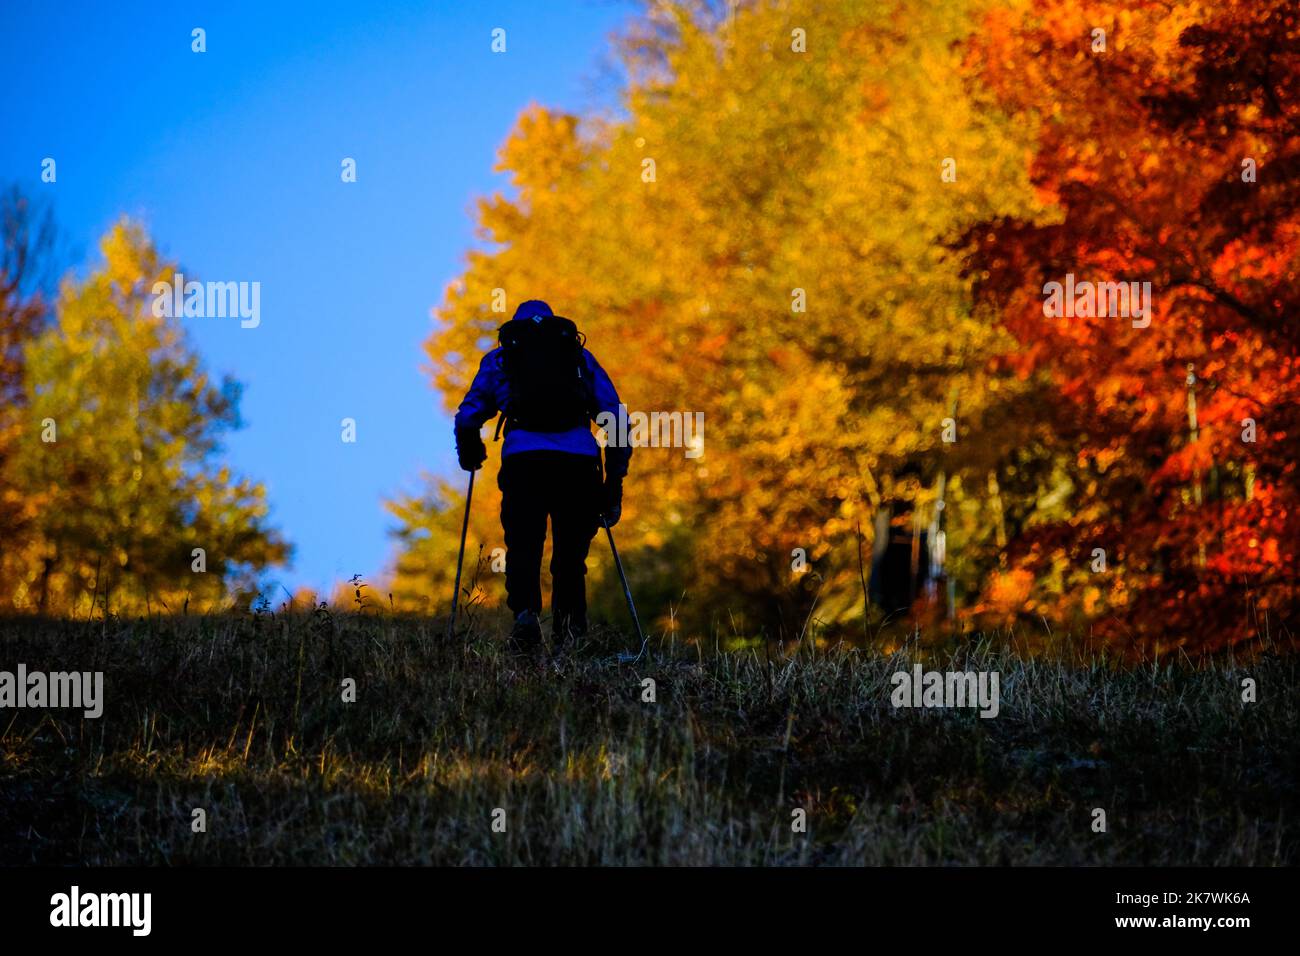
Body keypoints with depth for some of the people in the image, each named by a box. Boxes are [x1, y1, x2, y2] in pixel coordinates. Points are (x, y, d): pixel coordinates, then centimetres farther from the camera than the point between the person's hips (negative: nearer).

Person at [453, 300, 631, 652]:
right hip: (579, 461, 1)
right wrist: (613, 484, 20)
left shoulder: (499, 358, 24)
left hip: (523, 461, -1)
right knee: (570, 555, 11)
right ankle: (570, 632, -2)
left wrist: (470, 458, 32)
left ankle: (525, 611, -26)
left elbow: (466, 419, 15)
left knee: (523, 548, 1)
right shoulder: (581, 357, 27)